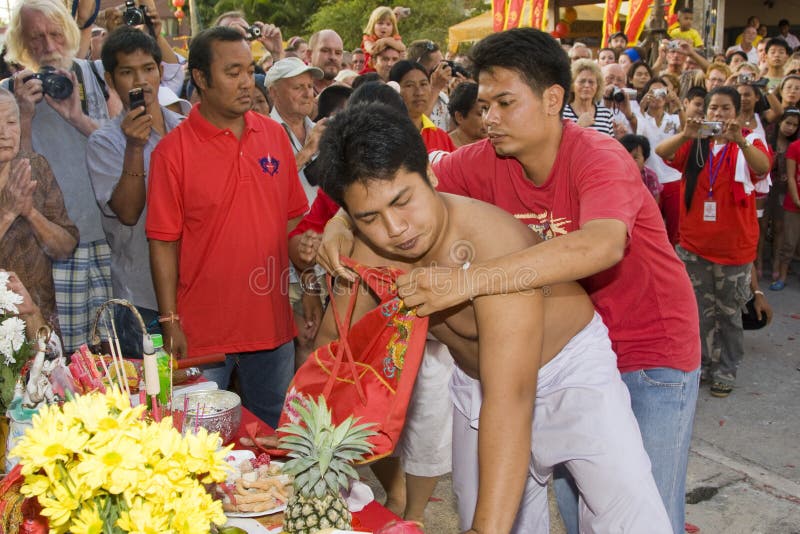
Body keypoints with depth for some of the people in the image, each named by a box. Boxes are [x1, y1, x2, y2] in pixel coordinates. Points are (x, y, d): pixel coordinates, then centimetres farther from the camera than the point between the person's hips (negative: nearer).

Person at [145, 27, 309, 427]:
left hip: (273, 321, 4)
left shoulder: (275, 135, 3)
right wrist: (169, 323, -9)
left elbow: (294, 220, 9)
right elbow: (163, 243, -7)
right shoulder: (173, 150, -9)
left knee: (273, 435, 19)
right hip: (203, 333, -3)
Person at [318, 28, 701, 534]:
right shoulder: (488, 160, -9)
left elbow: (601, 245, -46)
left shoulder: (599, 158, -26)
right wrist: (342, 223, -29)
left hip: (651, 352, -5)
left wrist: (468, 280, -53)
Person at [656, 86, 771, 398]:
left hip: (734, 245, -2)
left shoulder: (748, 142, -3)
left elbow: (763, 167, -25)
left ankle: (727, 370, 21)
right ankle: (701, 364, 26)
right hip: (694, 243, 2)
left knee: (729, 313, 9)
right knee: (700, 310, 13)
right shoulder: (694, 143, 4)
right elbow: (661, 151, -15)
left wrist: (740, 141, -43)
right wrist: (687, 135, -35)